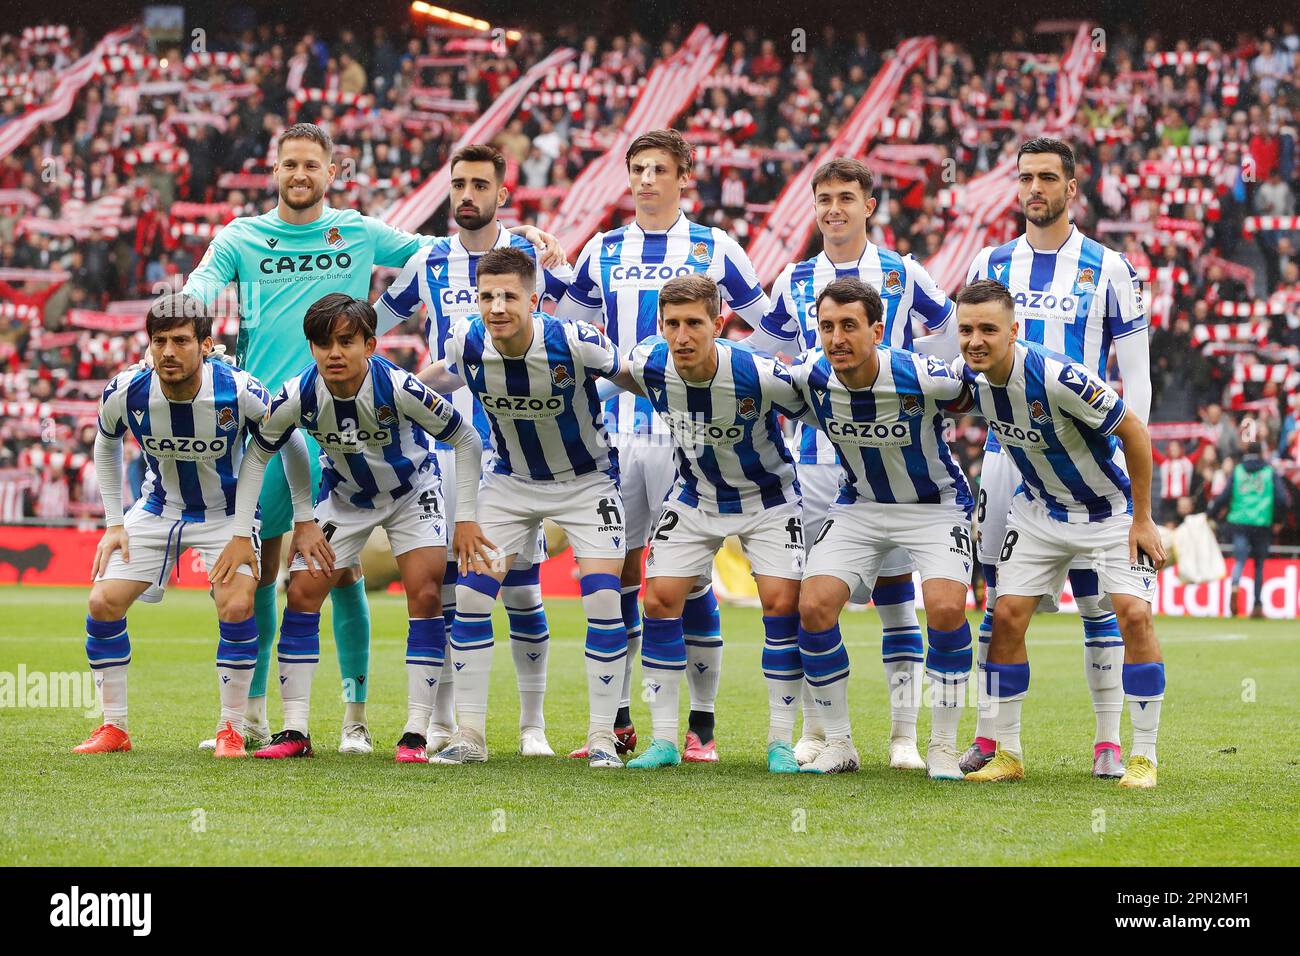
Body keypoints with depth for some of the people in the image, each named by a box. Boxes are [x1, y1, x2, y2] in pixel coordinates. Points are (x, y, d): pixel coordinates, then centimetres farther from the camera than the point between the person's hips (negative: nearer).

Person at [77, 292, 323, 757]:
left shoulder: (240, 392, -28)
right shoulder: (125, 393, -21)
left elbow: (290, 443, -9)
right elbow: (106, 445, 4)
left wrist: (304, 520, -7)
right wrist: (113, 524, 1)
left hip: (227, 513, -3)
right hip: (157, 510, 3)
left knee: (236, 607, -23)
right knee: (103, 602, -10)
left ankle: (232, 730, -7)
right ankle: (114, 728, 5)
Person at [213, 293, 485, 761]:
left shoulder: (399, 388, -34)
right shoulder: (298, 396, -27)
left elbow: (466, 440, -19)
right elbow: (257, 454, -8)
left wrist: (466, 518, -18)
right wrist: (241, 535, -11)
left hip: (412, 490, -3)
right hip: (344, 498, 3)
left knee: (425, 594, -18)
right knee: (301, 594, -7)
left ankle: (416, 733, -13)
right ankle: (295, 731, 0)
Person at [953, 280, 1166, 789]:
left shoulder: (1055, 376, -33)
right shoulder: (967, 374, -16)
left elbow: (1133, 431, -22)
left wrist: (1142, 519, -18)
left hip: (1110, 508, -5)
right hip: (1040, 508, 5)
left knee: (1133, 613, -19)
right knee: (1007, 615, -5)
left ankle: (1143, 756, -8)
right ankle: (1007, 752, 6)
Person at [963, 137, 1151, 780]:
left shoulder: (1108, 269, 2)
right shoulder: (990, 265, 10)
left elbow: (1136, 376, 2)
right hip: (1006, 450, 3)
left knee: (1096, 599, -3)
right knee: (1000, 600, 3)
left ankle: (1109, 741, 2)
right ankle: (988, 737, 8)